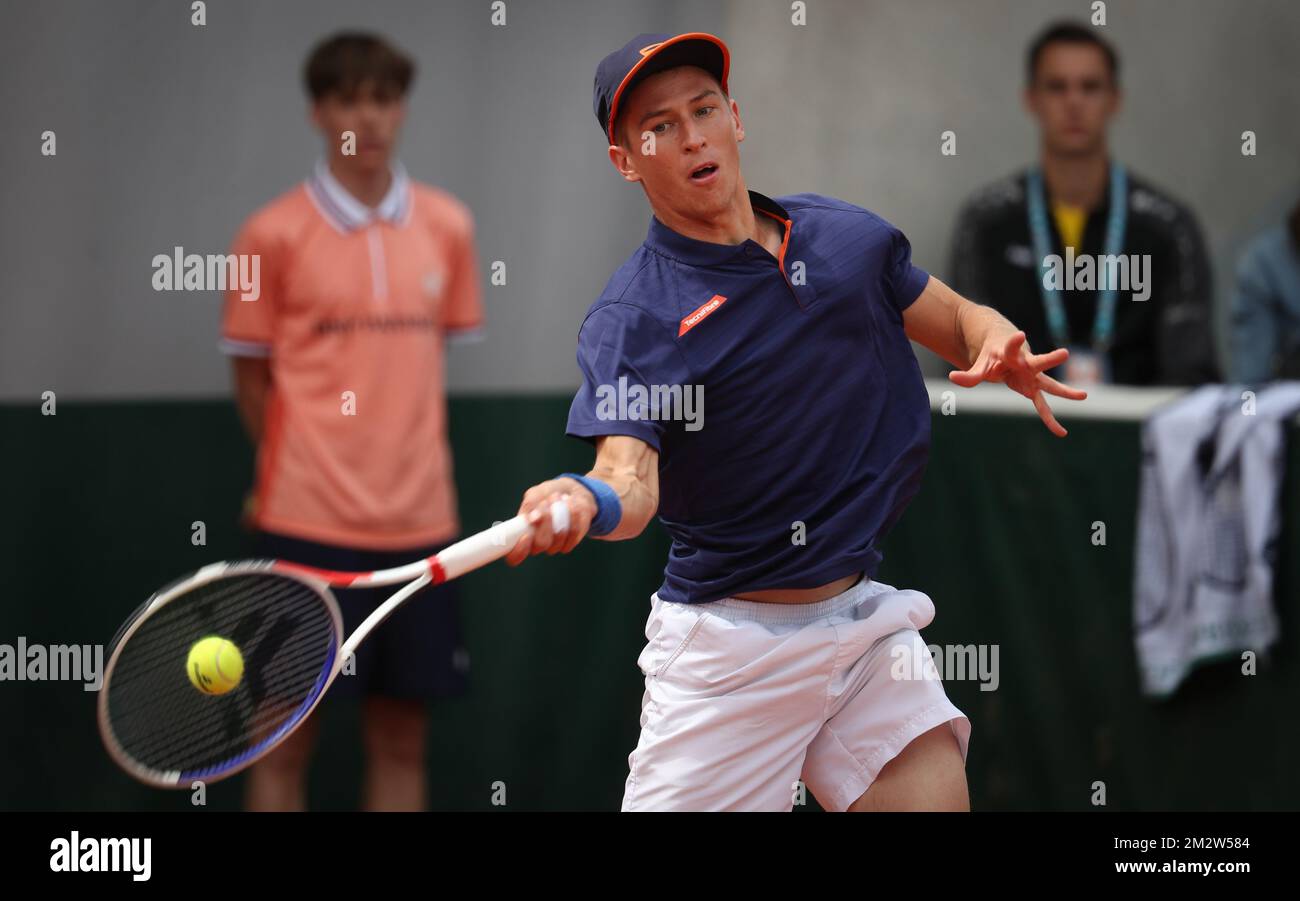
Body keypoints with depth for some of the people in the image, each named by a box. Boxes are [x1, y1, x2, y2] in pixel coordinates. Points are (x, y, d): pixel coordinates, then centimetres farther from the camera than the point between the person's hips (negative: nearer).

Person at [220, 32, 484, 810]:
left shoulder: (447, 227, 6)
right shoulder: (275, 235, -4)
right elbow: (253, 376, 4)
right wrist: (290, 473, 5)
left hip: (418, 517, 3)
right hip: (308, 520, -3)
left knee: (403, 738, 8)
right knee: (289, 739, 1)